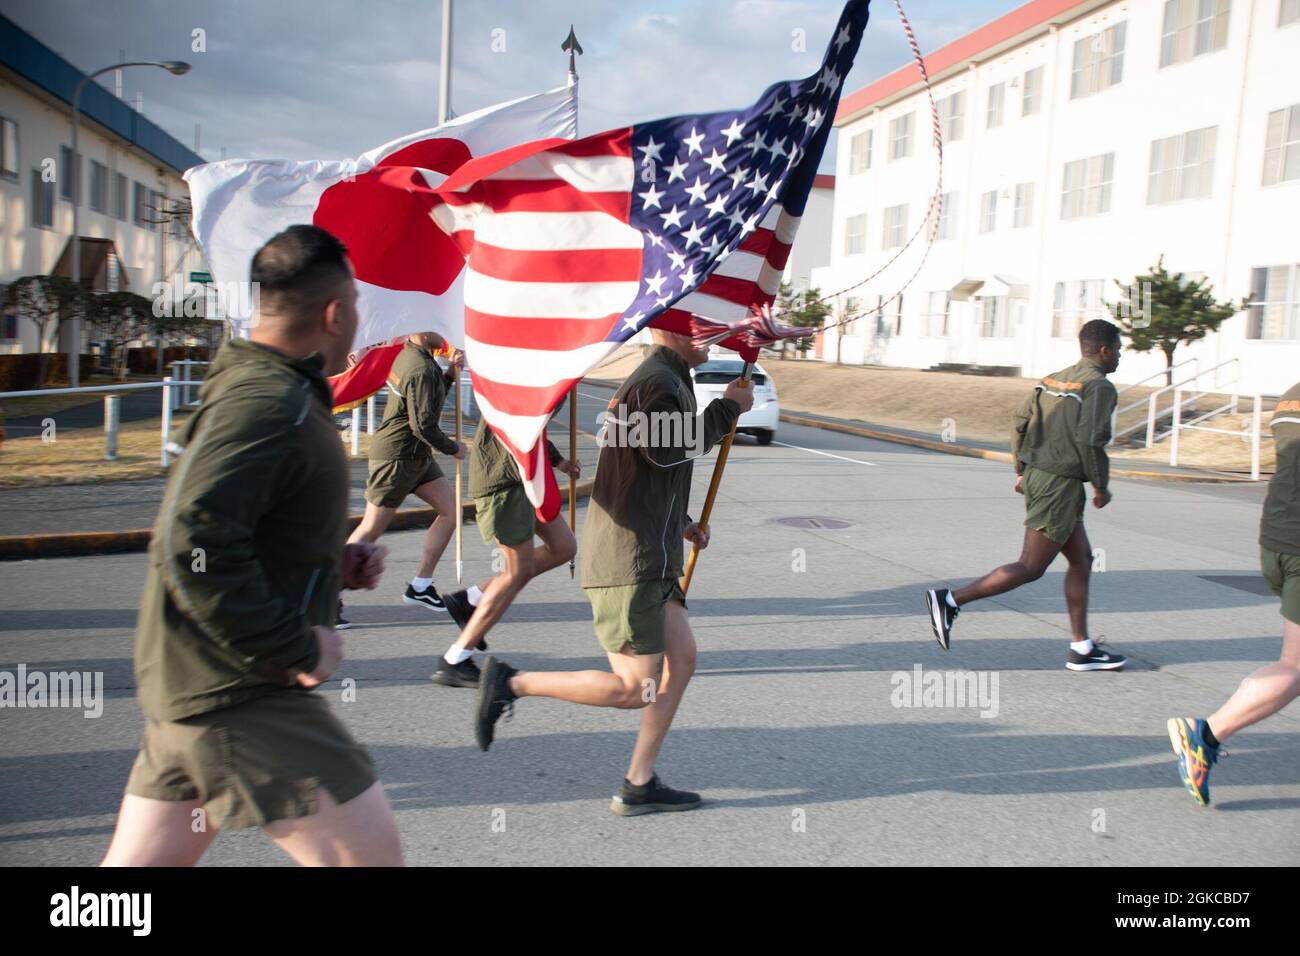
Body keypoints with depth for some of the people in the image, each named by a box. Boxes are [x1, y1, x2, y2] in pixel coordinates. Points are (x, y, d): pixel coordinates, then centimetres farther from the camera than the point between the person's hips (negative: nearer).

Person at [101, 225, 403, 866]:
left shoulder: (256, 391, 15)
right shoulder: (268, 405, -19)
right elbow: (195, 546, -29)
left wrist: (334, 563, 10)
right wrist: (294, 649, -21)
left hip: (191, 685, 10)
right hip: (239, 694, -10)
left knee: (139, 861, 18)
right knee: (370, 850, -2)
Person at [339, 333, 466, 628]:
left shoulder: (409, 354, 10)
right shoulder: (420, 369, -21)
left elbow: (430, 399, 21)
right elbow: (423, 425, -23)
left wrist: (450, 370, 9)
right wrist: (452, 448, -8)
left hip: (416, 455, 10)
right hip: (396, 456, -10)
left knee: (450, 510, 7)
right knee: (371, 529, -4)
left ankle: (420, 586, 13)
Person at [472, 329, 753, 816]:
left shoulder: (662, 380, 21)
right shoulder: (657, 381, -13)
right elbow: (669, 451, -26)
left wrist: (680, 522, 19)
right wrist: (727, 408, -14)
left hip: (650, 559, 11)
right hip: (630, 561, -11)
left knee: (682, 659, 10)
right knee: (634, 689, -7)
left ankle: (638, 786, 16)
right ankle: (512, 682, 2)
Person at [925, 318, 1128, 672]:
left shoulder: (1052, 379, 14)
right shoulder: (1099, 386, -10)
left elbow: (1020, 420, 12)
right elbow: (1089, 440, -19)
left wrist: (1021, 470, 19)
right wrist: (1101, 486, -6)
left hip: (1036, 475, 9)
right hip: (1060, 483, -9)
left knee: (1081, 559, 15)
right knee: (1030, 568, -4)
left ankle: (1081, 649, 17)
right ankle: (950, 600, -7)